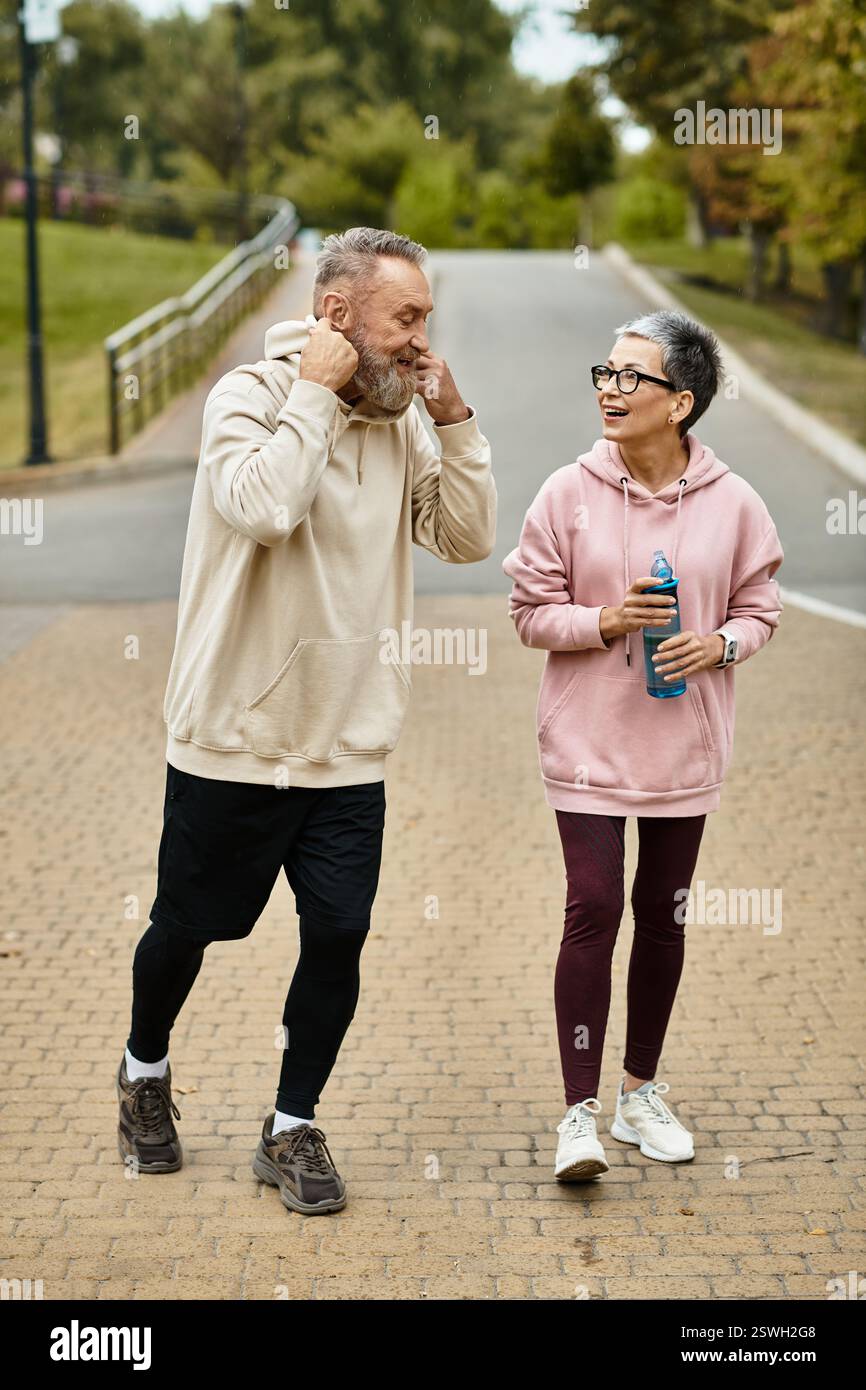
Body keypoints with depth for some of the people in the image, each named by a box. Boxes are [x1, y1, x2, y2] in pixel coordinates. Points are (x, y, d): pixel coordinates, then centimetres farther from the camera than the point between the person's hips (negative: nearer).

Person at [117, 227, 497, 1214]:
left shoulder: (396, 426, 6)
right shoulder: (252, 395, -12)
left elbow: (468, 538, 2)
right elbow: (262, 505, -30)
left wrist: (454, 419, -6)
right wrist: (316, 391, -22)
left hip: (348, 752, 4)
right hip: (230, 740, -4)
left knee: (338, 936, 0)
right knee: (186, 927, 12)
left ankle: (293, 1128, 19)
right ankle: (145, 1072, 41)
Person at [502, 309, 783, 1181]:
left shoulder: (733, 504, -5)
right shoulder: (569, 494, -7)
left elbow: (759, 611, 5)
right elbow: (530, 612, -2)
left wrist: (721, 644, -16)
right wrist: (605, 622, -19)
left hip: (683, 744, 2)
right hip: (589, 741, -2)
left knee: (663, 915, 12)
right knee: (594, 908, -7)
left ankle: (642, 1093, 29)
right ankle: (580, 1112, 1)